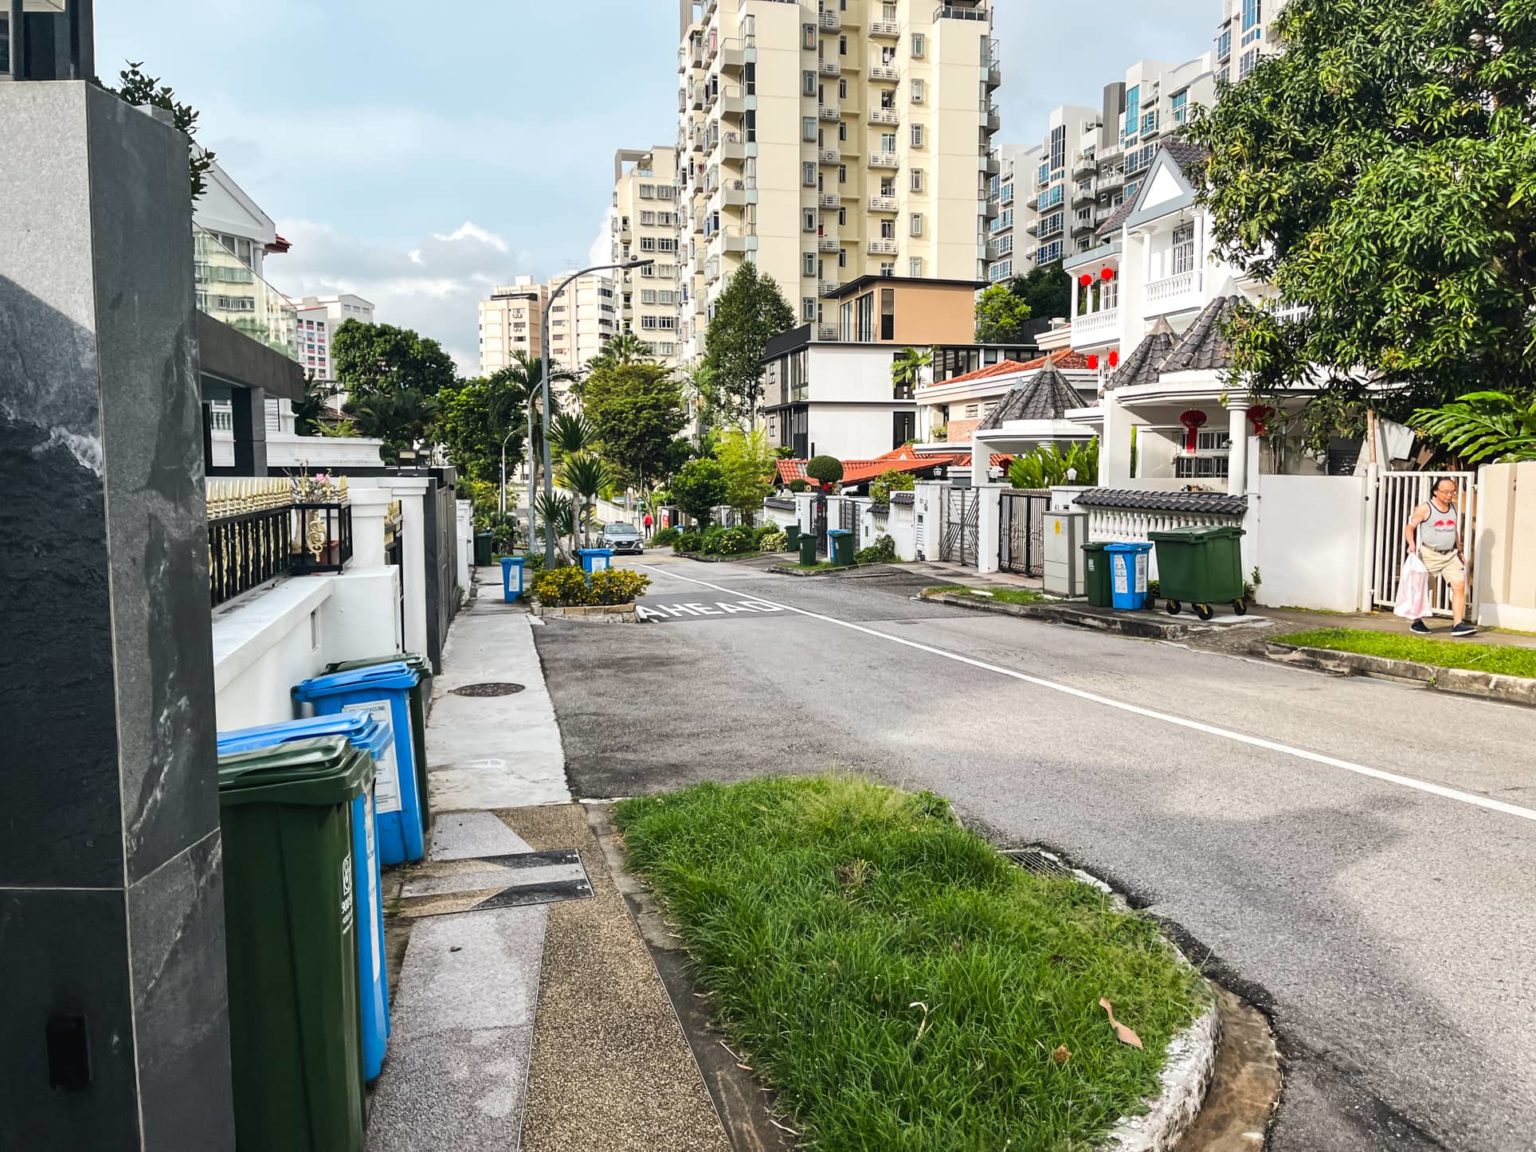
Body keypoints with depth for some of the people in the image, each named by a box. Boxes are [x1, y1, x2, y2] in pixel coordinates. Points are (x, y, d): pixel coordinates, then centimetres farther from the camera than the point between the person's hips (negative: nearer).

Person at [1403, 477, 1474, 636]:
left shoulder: (1454, 508, 11)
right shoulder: (1425, 508, -7)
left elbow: (1455, 532, 22)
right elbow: (1410, 527, -7)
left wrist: (1460, 551, 22)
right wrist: (1411, 544, -24)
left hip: (1450, 555, 5)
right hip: (1429, 554, -5)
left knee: (1459, 586, -10)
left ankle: (1458, 624, -12)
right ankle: (1417, 622, 22)